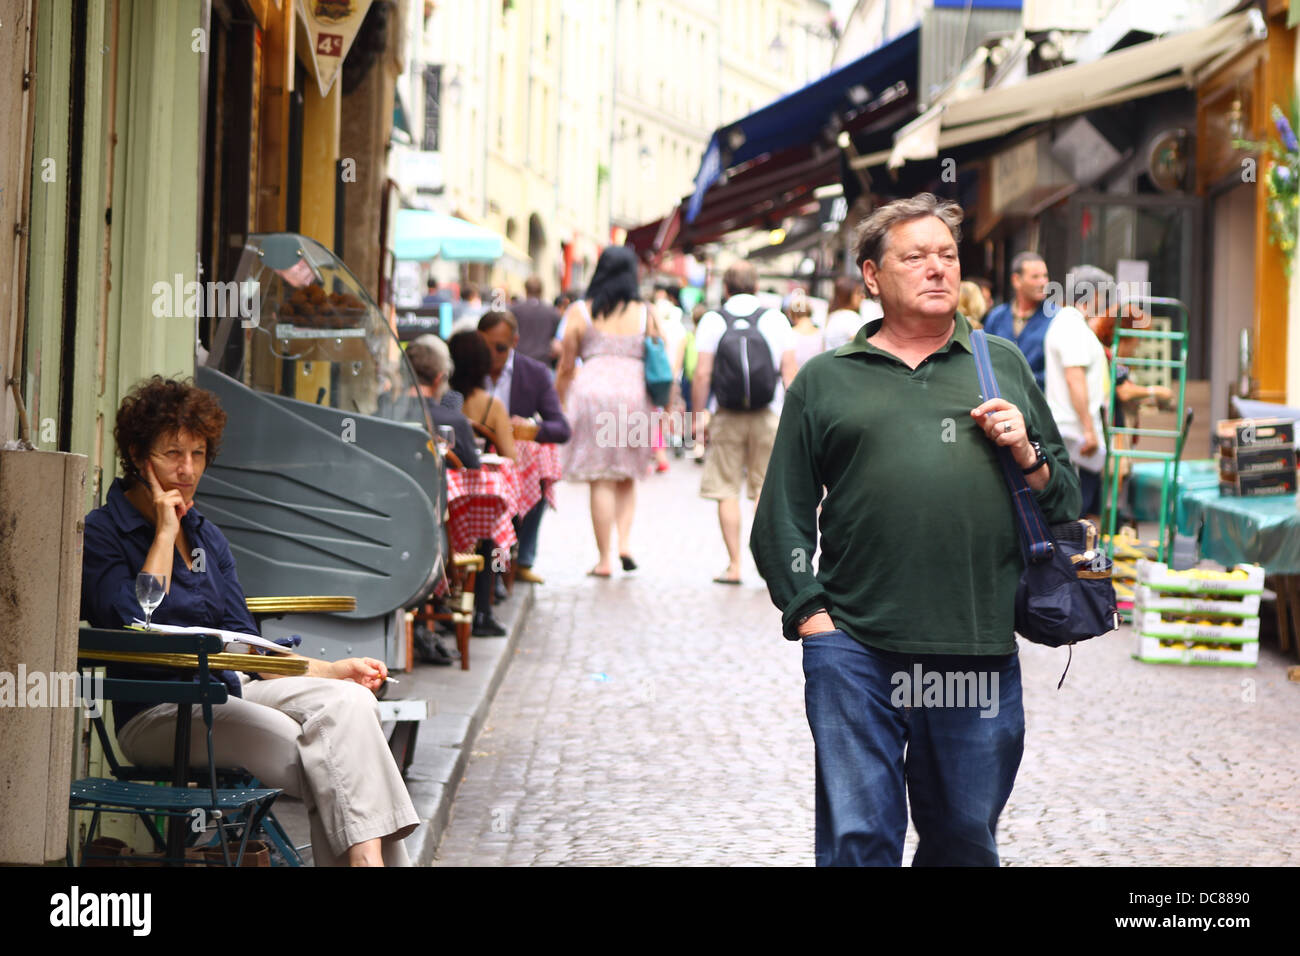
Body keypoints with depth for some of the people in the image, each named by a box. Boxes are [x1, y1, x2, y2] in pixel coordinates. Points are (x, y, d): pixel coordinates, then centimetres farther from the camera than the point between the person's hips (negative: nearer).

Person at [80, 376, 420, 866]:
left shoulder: (206, 536, 19)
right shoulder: (101, 532, -1)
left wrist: (332, 670, 7)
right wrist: (164, 533, -10)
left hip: (228, 691, 6)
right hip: (157, 711, -6)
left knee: (349, 701, -23)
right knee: (314, 758, -29)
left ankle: (368, 855, -34)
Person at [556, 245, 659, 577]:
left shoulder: (579, 312, 2)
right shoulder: (645, 314, 5)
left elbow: (566, 366, 3)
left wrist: (558, 404, 13)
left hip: (592, 391, -1)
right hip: (634, 396, 2)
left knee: (601, 481, 2)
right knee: (627, 477, 17)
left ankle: (605, 559, 2)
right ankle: (625, 543, 1)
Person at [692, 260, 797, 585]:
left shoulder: (712, 321, -1)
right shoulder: (775, 319, 2)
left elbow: (702, 374, -6)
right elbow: (789, 372, 0)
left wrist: (699, 415, 2)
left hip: (727, 418, -1)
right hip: (768, 416, 1)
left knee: (727, 491, 4)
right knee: (766, 488, 8)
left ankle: (734, 565, 2)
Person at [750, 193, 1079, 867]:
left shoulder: (1003, 367, 16)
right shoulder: (825, 380, 11)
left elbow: (1067, 501, 17)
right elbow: (783, 516, 9)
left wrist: (1027, 456, -2)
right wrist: (809, 612, -2)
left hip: (980, 653, 2)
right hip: (855, 651, -2)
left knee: (965, 841, 10)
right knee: (857, 839, -4)